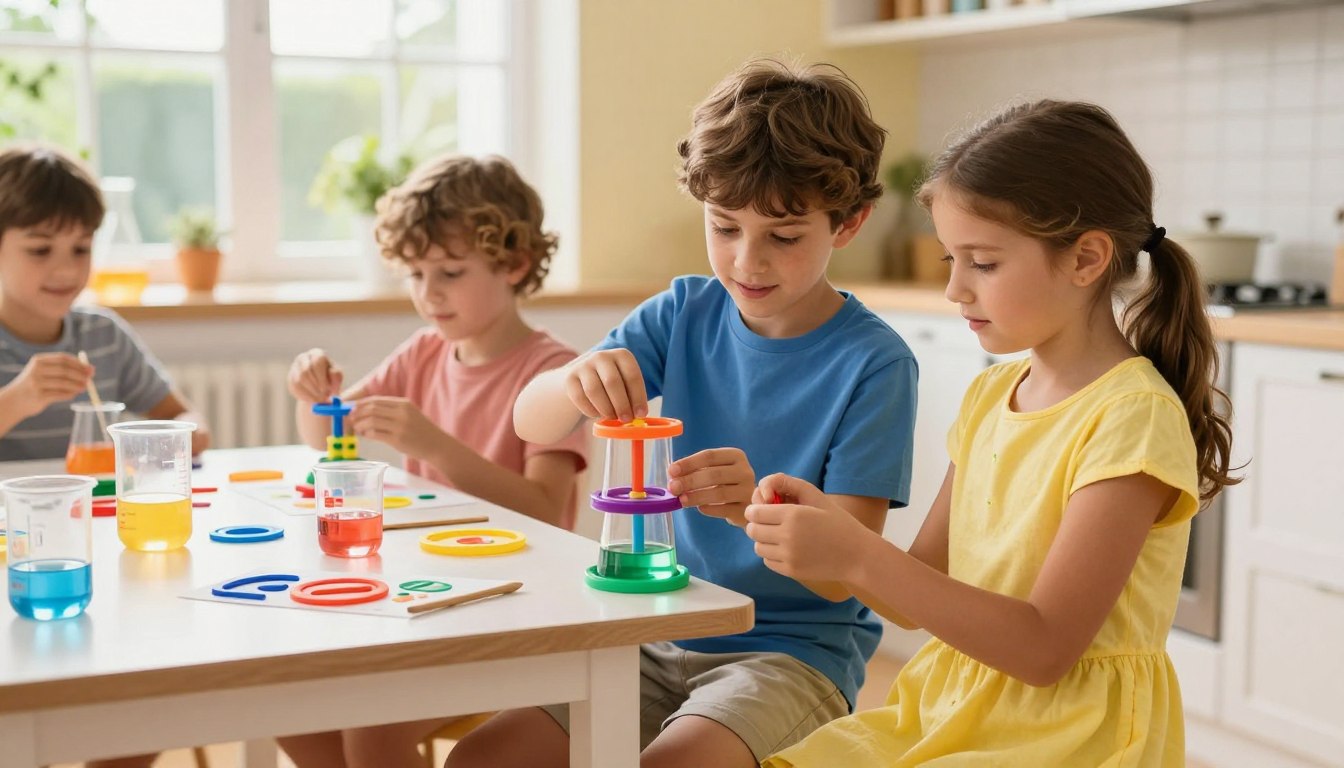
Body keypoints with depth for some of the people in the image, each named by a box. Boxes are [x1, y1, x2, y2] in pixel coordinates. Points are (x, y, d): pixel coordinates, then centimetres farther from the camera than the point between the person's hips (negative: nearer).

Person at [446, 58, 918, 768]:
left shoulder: (874, 363, -11)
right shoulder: (685, 314, 2)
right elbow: (529, 424, -6)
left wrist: (755, 508, -36)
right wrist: (575, 382, -29)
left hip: (795, 651, -4)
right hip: (666, 635, 5)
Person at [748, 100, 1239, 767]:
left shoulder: (1133, 415, -15)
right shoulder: (990, 394, 8)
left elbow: (1045, 648, -20)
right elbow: (915, 601, 11)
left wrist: (859, 555, -23)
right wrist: (827, 528, -8)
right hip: (948, 712, 7)